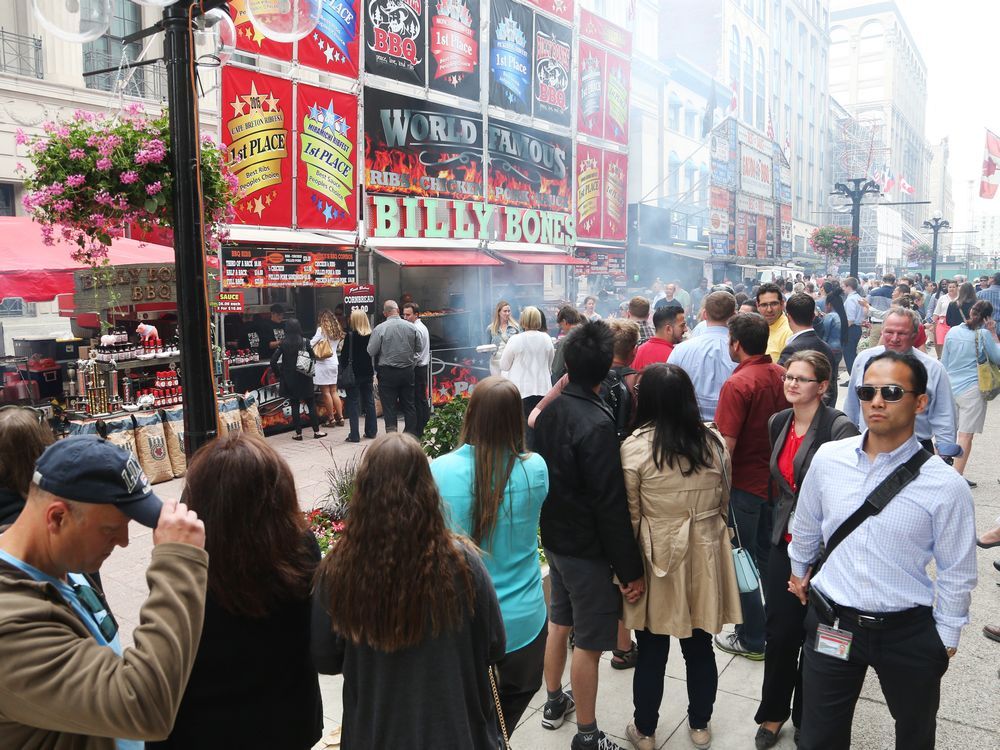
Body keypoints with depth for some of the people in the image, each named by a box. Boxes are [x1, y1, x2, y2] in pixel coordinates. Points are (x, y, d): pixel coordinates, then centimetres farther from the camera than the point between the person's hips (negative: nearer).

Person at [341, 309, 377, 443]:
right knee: (369, 402, 14)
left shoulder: (350, 335, -13)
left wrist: (342, 372, -2)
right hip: (368, 373, 5)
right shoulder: (372, 336, 0)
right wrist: (374, 372, 13)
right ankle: (371, 432, 21)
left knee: (353, 403, 1)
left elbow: (344, 356, -12)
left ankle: (354, 435, 0)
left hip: (353, 373, -5)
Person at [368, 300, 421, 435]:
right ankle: (411, 434, 19)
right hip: (407, 371, 3)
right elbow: (419, 347, 8)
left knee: (389, 406, 2)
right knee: (409, 405, 12)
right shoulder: (411, 327, -3)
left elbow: (371, 351, -9)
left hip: (387, 372, -3)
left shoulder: (380, 328, -12)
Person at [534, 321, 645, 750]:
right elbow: (611, 505, -24)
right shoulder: (596, 424, -26)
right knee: (588, 642, 7)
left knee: (559, 621, 24)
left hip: (552, 537, 8)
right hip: (587, 548, -8)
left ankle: (554, 703, 42)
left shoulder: (550, 410, -2)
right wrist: (631, 569, -16)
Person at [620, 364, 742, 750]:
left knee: (651, 652, 12)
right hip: (704, 556, 4)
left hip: (656, 558, -3)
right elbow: (723, 504, 9)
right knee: (699, 647, 18)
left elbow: (629, 516, -10)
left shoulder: (635, 446, -16)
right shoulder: (715, 442, -4)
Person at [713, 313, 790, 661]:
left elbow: (727, 445, -23)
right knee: (768, 555, 21)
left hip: (744, 485, -7)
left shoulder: (737, 384, -23)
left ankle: (752, 639, 18)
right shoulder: (781, 375, -2)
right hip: (774, 479, 7)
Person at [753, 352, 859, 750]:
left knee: (814, 634, 10)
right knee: (778, 631, 8)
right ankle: (774, 713, 28)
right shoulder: (778, 423, 5)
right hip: (784, 542, 5)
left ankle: (806, 717, 31)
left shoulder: (840, 428, -16)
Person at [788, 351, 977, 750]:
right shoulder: (828, 458, -8)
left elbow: (956, 574, -5)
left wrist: (946, 639, 3)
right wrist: (798, 568, 22)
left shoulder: (946, 486, -16)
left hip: (908, 633, -1)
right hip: (831, 625, 2)